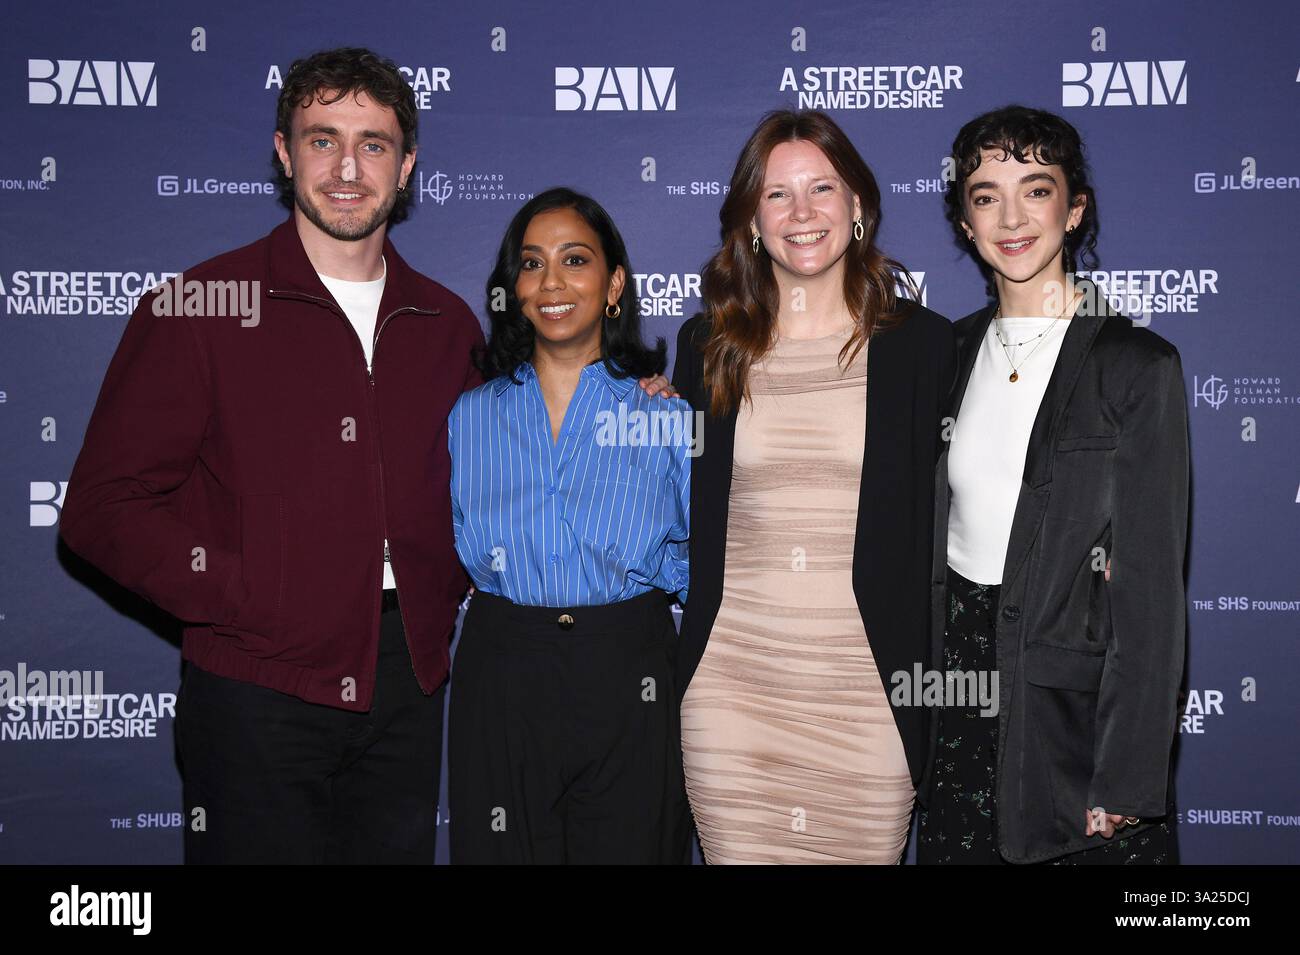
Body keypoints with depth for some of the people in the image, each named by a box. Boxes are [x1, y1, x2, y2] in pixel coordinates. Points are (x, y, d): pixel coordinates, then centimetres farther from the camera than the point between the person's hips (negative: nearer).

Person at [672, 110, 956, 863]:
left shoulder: (923, 344, 2)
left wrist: (929, 687, 0)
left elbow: (939, 528, 3)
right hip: (730, 687, 1)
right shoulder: (707, 346, 7)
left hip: (869, 690, -1)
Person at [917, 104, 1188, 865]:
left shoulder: (1139, 366, -11)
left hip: (1071, 697, -4)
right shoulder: (955, 351, 6)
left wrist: (1126, 781, -14)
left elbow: (1151, 590, -13)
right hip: (958, 677, 5)